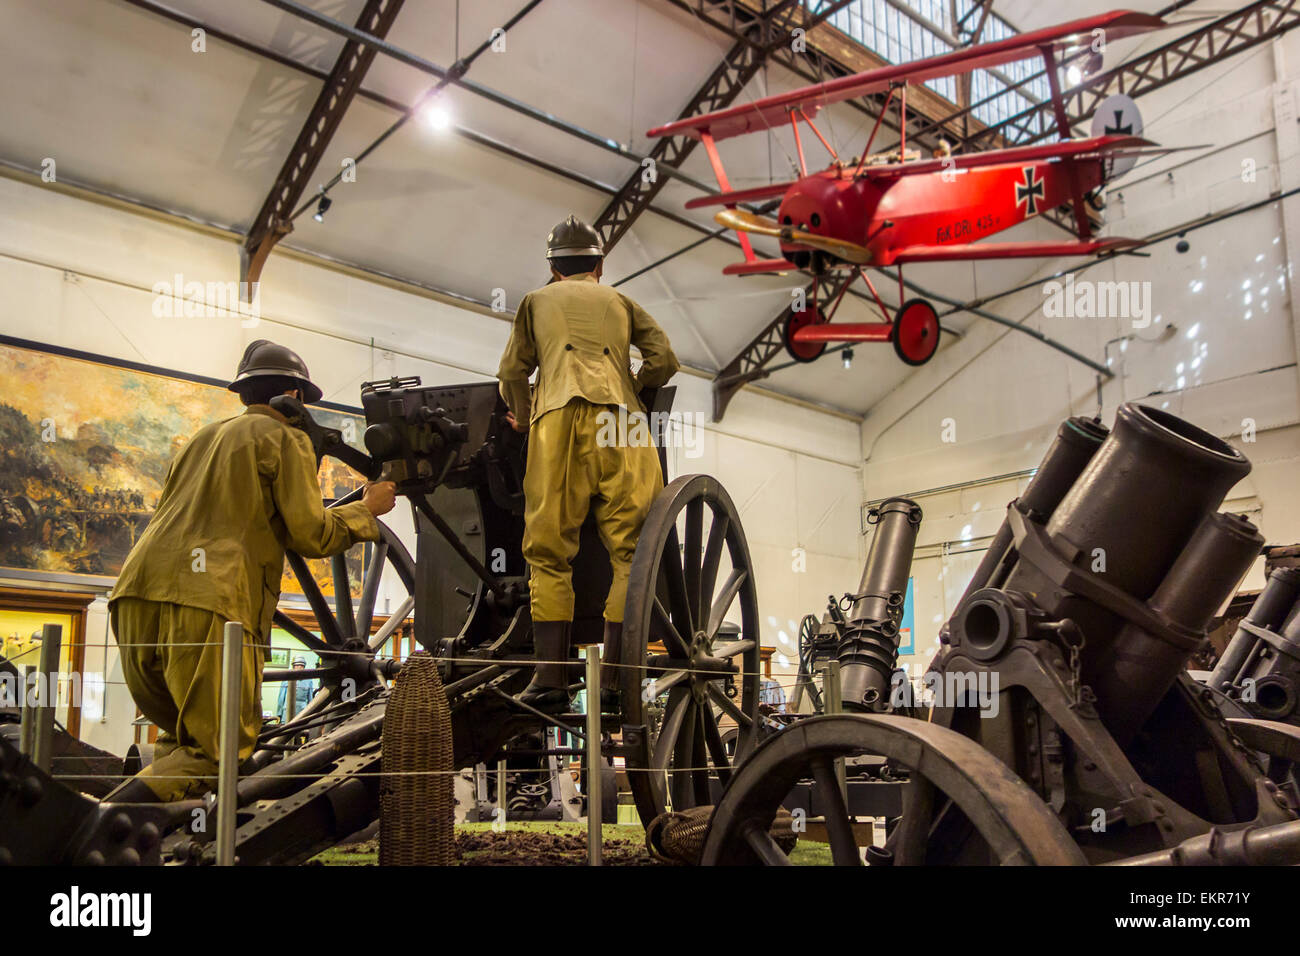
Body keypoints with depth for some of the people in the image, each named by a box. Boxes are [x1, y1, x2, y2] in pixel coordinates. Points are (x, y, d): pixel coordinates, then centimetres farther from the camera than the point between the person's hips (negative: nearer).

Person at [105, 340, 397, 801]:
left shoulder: (204, 436, 29)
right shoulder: (284, 438, 7)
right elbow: (311, 534, -1)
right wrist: (367, 508, 16)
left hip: (138, 591, 7)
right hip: (207, 605, -7)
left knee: (182, 735, 22)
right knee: (224, 745, -2)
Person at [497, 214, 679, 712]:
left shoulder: (537, 301, 28)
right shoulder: (620, 301, 29)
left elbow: (511, 373, 24)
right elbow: (663, 360, 17)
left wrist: (522, 418, 42)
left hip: (558, 419, 0)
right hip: (620, 422, 0)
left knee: (549, 552, 0)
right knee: (630, 552, -1)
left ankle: (550, 678, -7)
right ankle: (616, 679, -7)